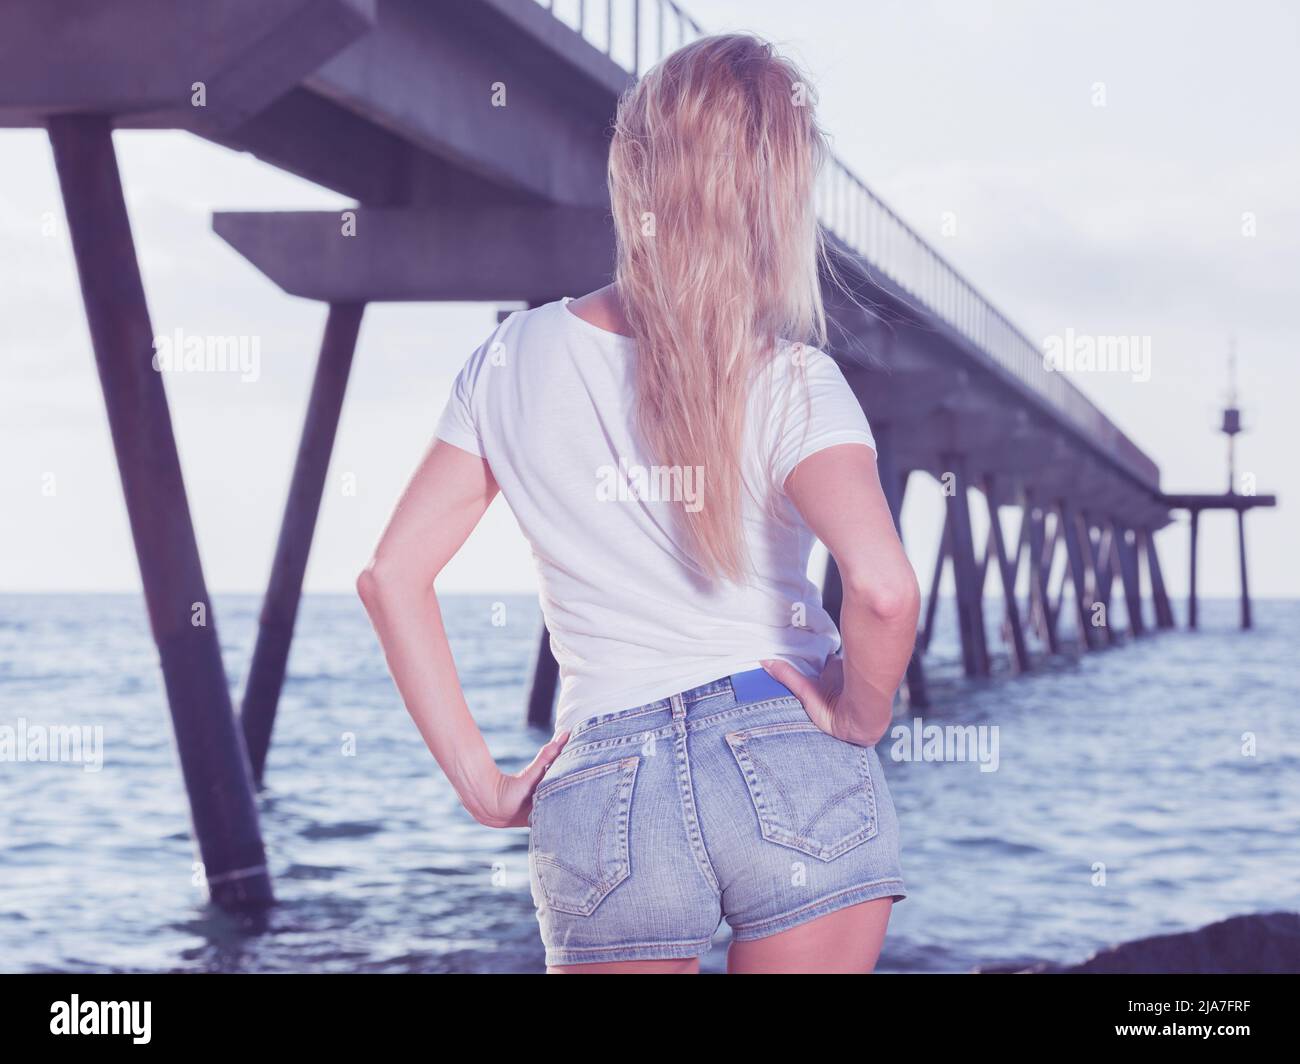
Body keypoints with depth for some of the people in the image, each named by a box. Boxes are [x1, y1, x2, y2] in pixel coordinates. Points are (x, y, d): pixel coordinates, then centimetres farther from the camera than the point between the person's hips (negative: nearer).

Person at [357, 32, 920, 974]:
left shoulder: (517, 360, 5)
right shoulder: (789, 381, -6)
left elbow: (393, 574, 2)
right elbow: (883, 586, -22)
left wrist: (481, 781, 4)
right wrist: (859, 719, -3)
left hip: (602, 793, 2)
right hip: (791, 778, -2)